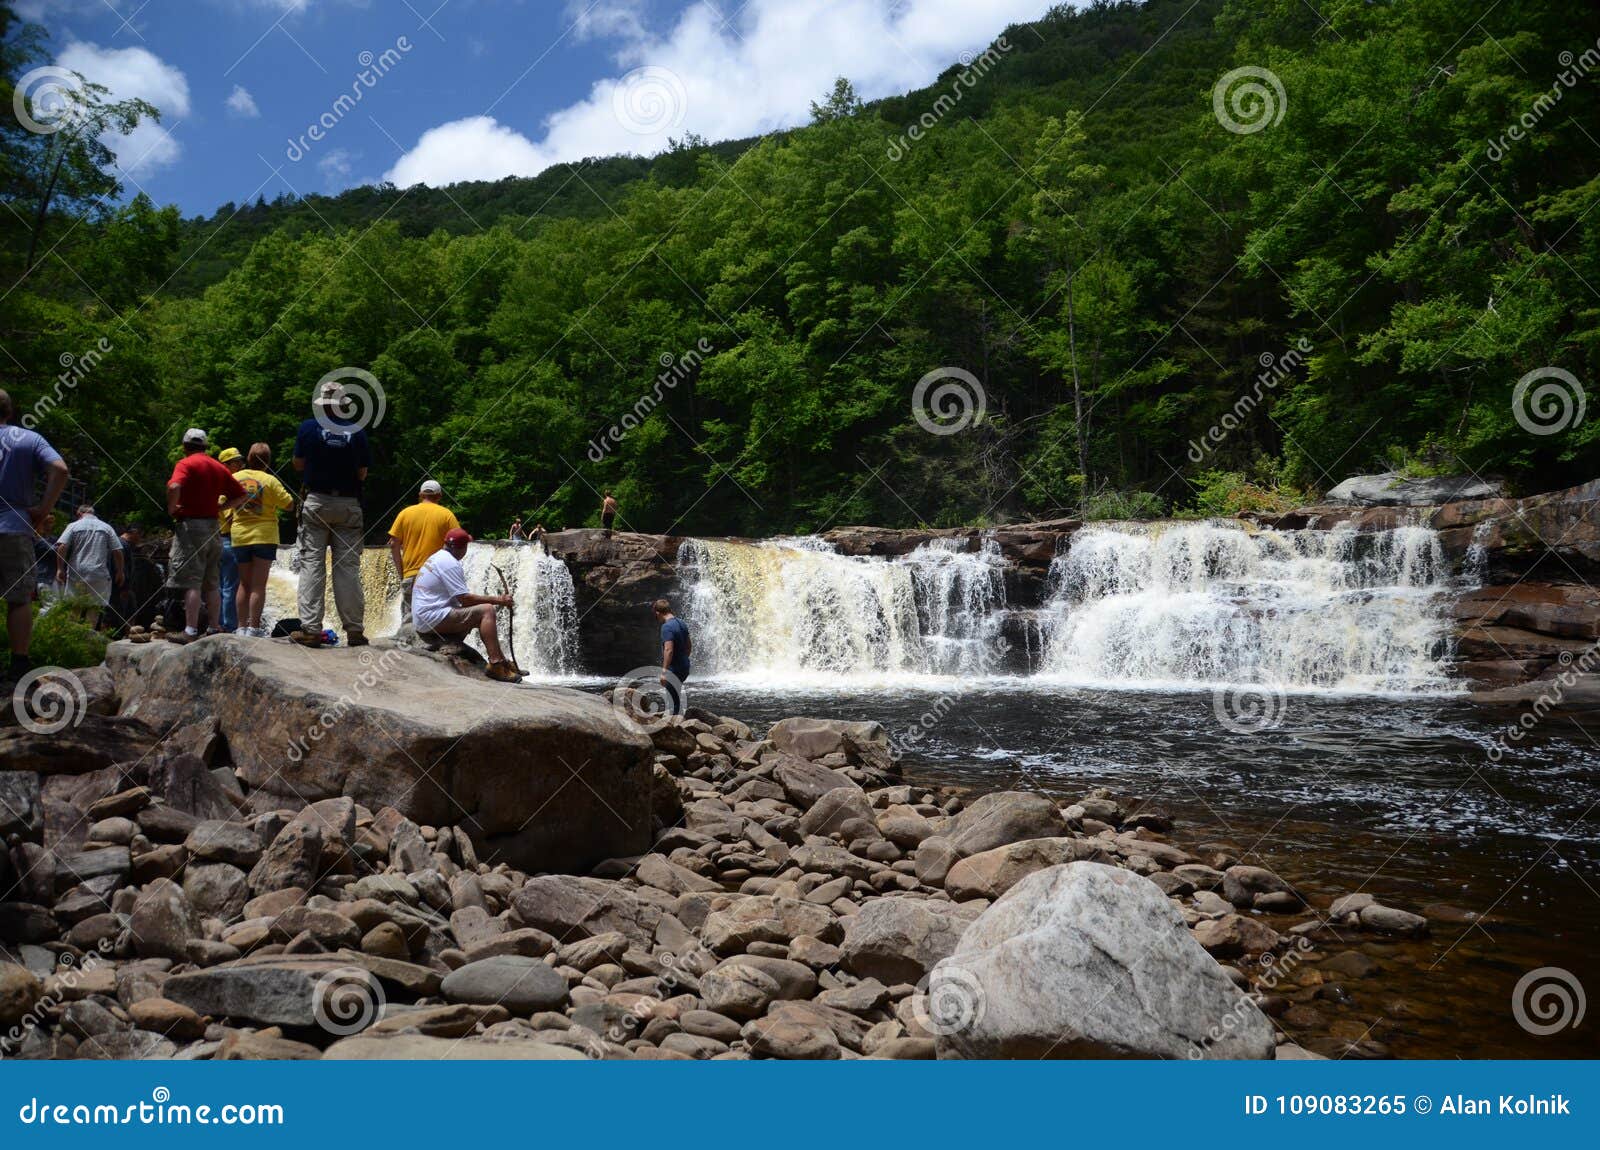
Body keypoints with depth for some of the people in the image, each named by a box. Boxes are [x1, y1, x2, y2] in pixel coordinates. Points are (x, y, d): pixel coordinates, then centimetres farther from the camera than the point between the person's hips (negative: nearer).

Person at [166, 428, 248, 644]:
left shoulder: (186, 464, -6)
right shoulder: (219, 467, 13)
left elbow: (174, 487, -25)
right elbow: (240, 496, 14)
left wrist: (171, 509, -10)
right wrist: (218, 508, 12)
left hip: (191, 525, -6)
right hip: (214, 527, 6)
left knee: (191, 583, -7)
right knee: (211, 584, 11)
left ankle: (190, 631, -8)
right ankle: (214, 629, 13)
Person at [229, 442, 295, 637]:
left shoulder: (234, 478, 2)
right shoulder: (269, 480, -9)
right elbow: (288, 504, -9)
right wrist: (282, 490, 7)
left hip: (240, 536, 4)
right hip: (264, 536, -4)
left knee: (244, 584, 12)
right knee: (259, 585, -2)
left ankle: (242, 626, 13)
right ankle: (254, 627, -6)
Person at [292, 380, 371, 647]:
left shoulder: (309, 427, -2)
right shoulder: (357, 431, 1)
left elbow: (298, 465, 6)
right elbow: (363, 474, 4)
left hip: (317, 501, -1)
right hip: (349, 505, 1)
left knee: (312, 565, 1)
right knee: (348, 567, 3)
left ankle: (311, 629, -5)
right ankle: (355, 630, 2)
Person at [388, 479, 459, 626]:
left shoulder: (405, 513, 7)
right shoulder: (447, 515, 2)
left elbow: (394, 545, 2)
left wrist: (401, 572, 8)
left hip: (410, 576, 1)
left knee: (408, 622, 4)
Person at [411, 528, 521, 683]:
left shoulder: (437, 557, 18)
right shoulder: (449, 563, -13)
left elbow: (460, 598, 16)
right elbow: (465, 599, -18)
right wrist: (496, 600, -10)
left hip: (424, 621, 11)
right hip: (433, 618, -11)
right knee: (487, 610, -16)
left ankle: (503, 661, 15)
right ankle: (496, 665, -25)